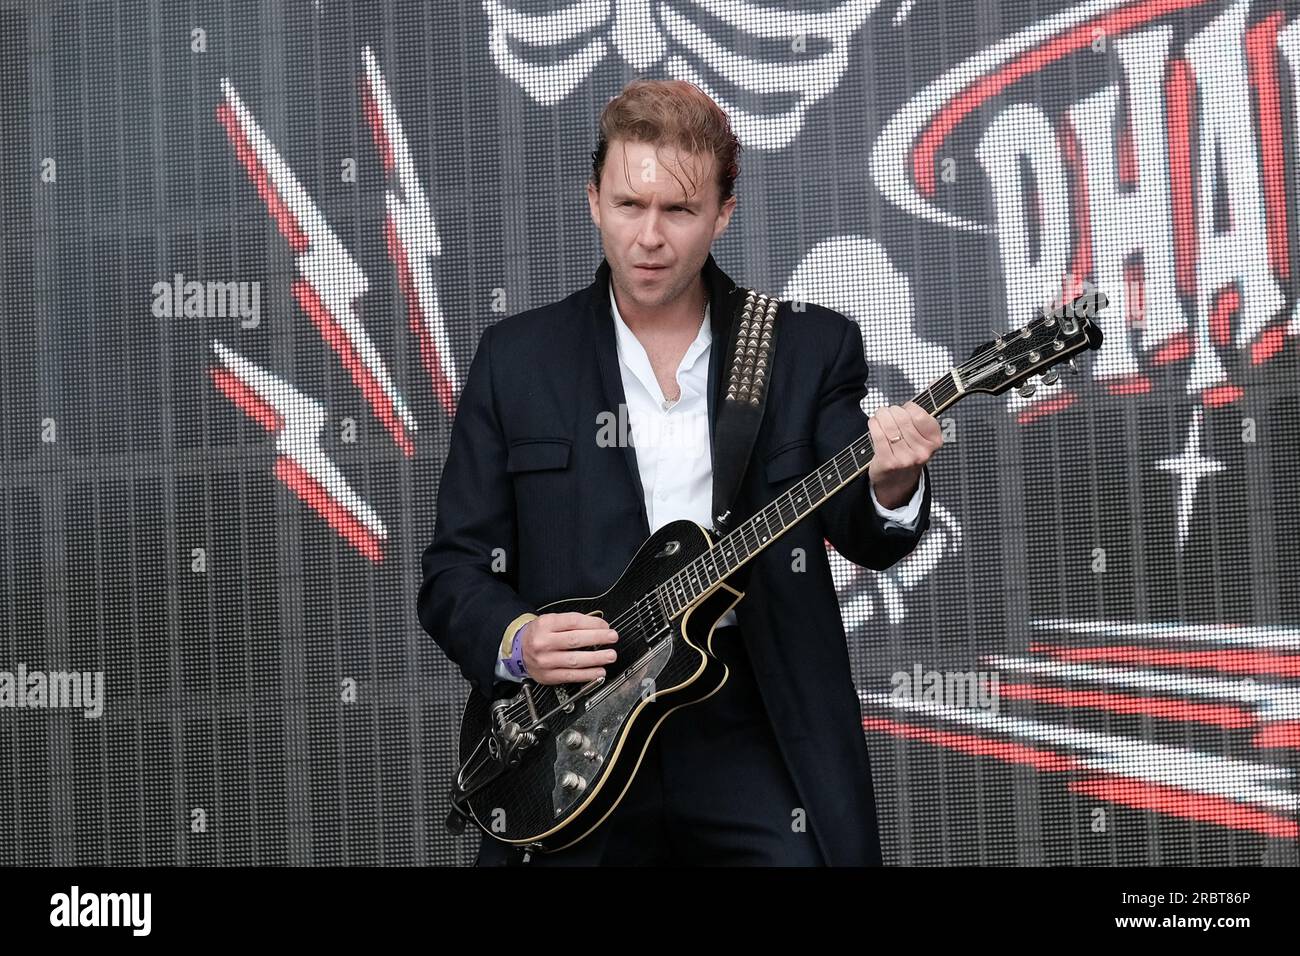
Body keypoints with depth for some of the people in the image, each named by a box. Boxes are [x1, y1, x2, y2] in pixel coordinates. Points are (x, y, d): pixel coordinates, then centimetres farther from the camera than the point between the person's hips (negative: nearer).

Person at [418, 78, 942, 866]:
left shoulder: (810, 348, 6)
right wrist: (515, 641, -14)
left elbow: (863, 535, -4)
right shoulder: (517, 358, 6)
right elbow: (454, 570, 7)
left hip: (758, 739, 0)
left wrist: (891, 489, -27)